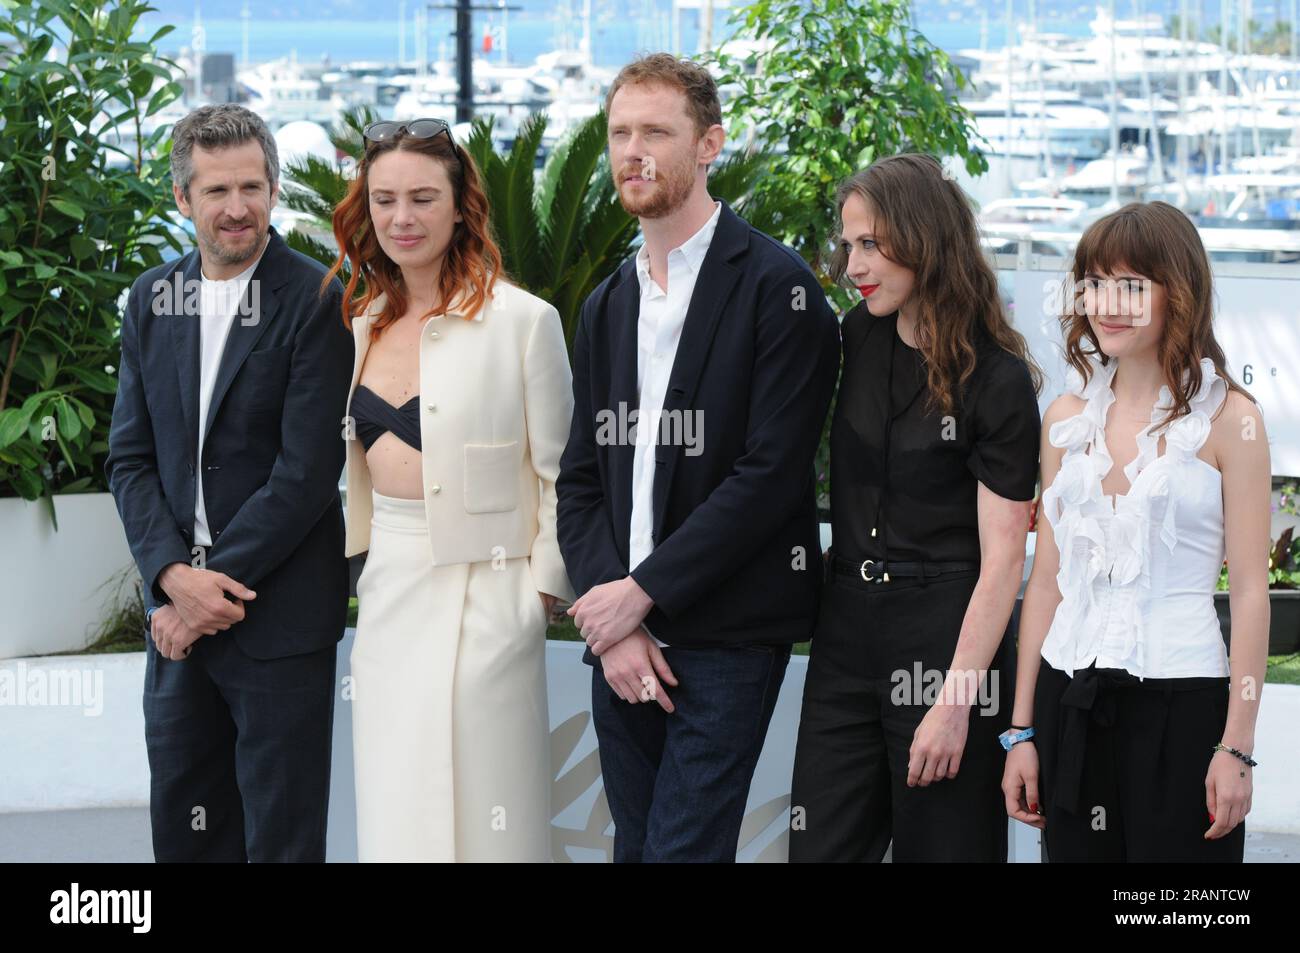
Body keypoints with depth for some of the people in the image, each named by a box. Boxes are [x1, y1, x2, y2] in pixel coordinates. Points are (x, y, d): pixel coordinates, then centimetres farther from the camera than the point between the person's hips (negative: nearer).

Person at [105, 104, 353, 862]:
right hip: (178, 610, 5)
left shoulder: (317, 302, -9)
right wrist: (174, 576, -9)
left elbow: (307, 471, -14)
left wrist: (212, 586, -13)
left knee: (281, 834, 2)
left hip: (281, 619, -5)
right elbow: (131, 457, 6)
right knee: (184, 827, 12)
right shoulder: (152, 299, 8)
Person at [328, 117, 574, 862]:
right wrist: (354, 568, 12)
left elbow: (559, 471, -5)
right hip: (387, 595, 6)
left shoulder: (522, 320, -8)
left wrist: (543, 590, -7)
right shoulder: (364, 324, 9)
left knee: (481, 811, -2)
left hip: (483, 596, -5)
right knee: (394, 808, 9)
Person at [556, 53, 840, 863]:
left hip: (726, 639, -6)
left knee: (684, 846, -9)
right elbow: (582, 480, 11)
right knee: (636, 844, 9)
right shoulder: (607, 305, 15)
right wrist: (611, 622, -4)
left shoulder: (776, 286, -7)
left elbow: (771, 473, -14)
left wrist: (642, 592, -14)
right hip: (622, 632, 6)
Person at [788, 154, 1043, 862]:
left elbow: (1001, 559, -13)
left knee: (938, 843, 5)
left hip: (946, 637, -5)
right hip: (846, 631, 5)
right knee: (821, 845, 6)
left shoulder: (999, 379, -11)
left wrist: (957, 700, -18)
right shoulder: (858, 338, 5)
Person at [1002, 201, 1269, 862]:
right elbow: (1046, 579, 12)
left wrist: (1237, 746, -10)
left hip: (1182, 704, -4)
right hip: (1070, 700, 4)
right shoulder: (1067, 416, 9)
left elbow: (1250, 590, -5)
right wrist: (1023, 729, 9)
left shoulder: (1227, 418, -4)